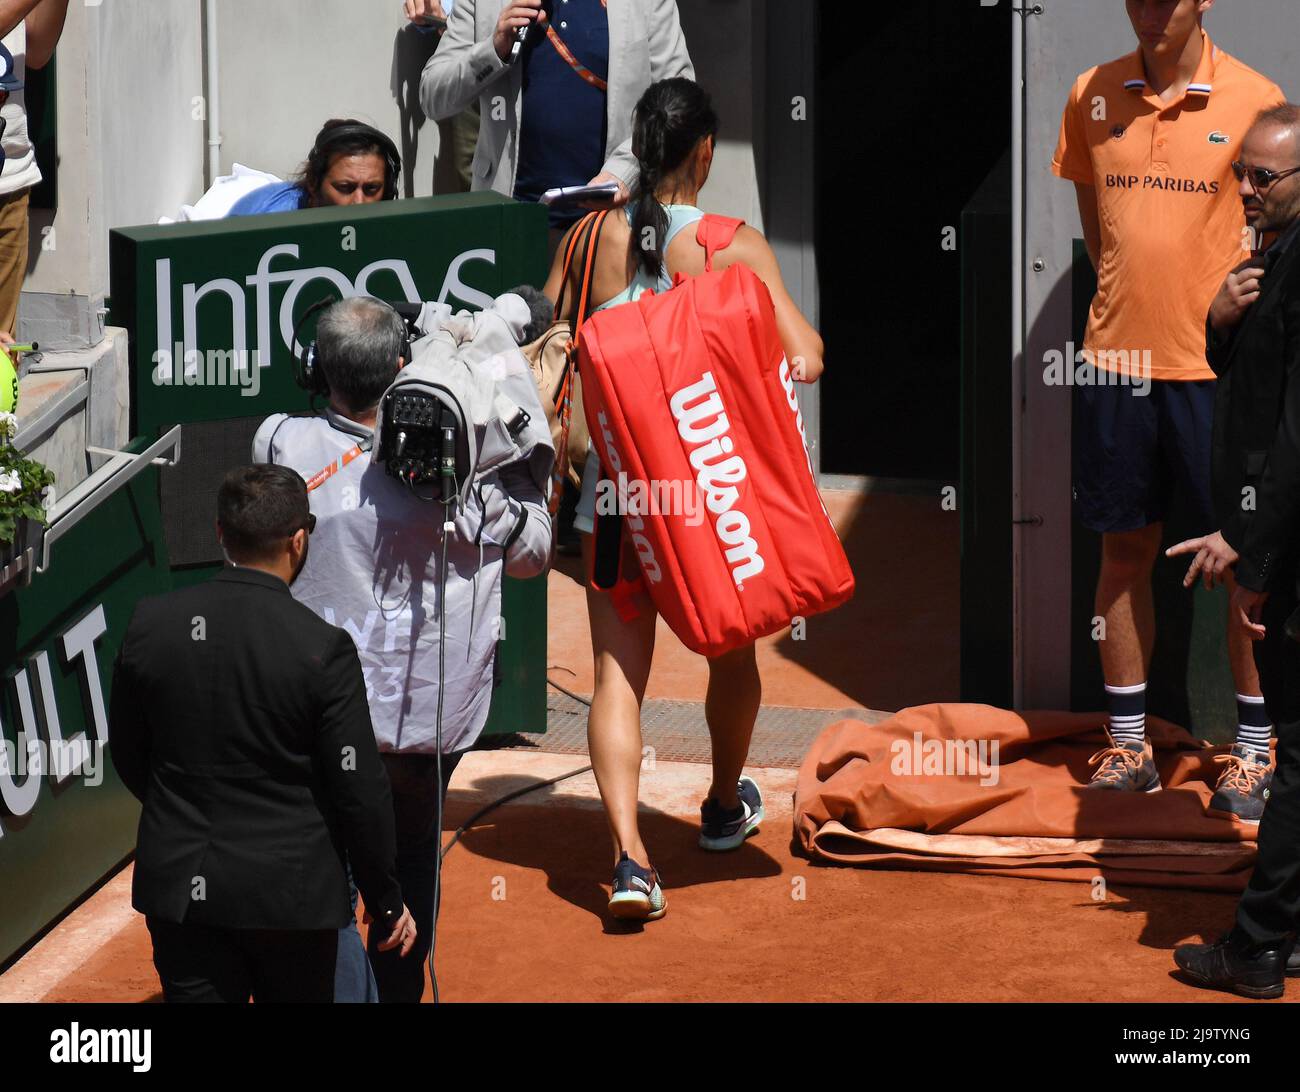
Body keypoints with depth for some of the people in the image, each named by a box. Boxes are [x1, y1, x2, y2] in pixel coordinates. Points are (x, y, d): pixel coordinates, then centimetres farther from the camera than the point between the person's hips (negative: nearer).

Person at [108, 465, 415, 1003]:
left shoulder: (151, 623, -5)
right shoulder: (323, 648, -16)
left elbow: (127, 754, 7)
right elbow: (359, 791, -12)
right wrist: (386, 902, 1)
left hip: (179, 890, 3)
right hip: (290, 894, -2)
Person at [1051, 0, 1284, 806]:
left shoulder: (1255, 99, -5)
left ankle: (1255, 751, 12)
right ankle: (1129, 744, 19)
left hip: (1217, 362, -3)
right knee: (1125, 550, 9)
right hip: (1117, 355, 3)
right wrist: (1129, 303, 9)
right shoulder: (1094, 96, 4)